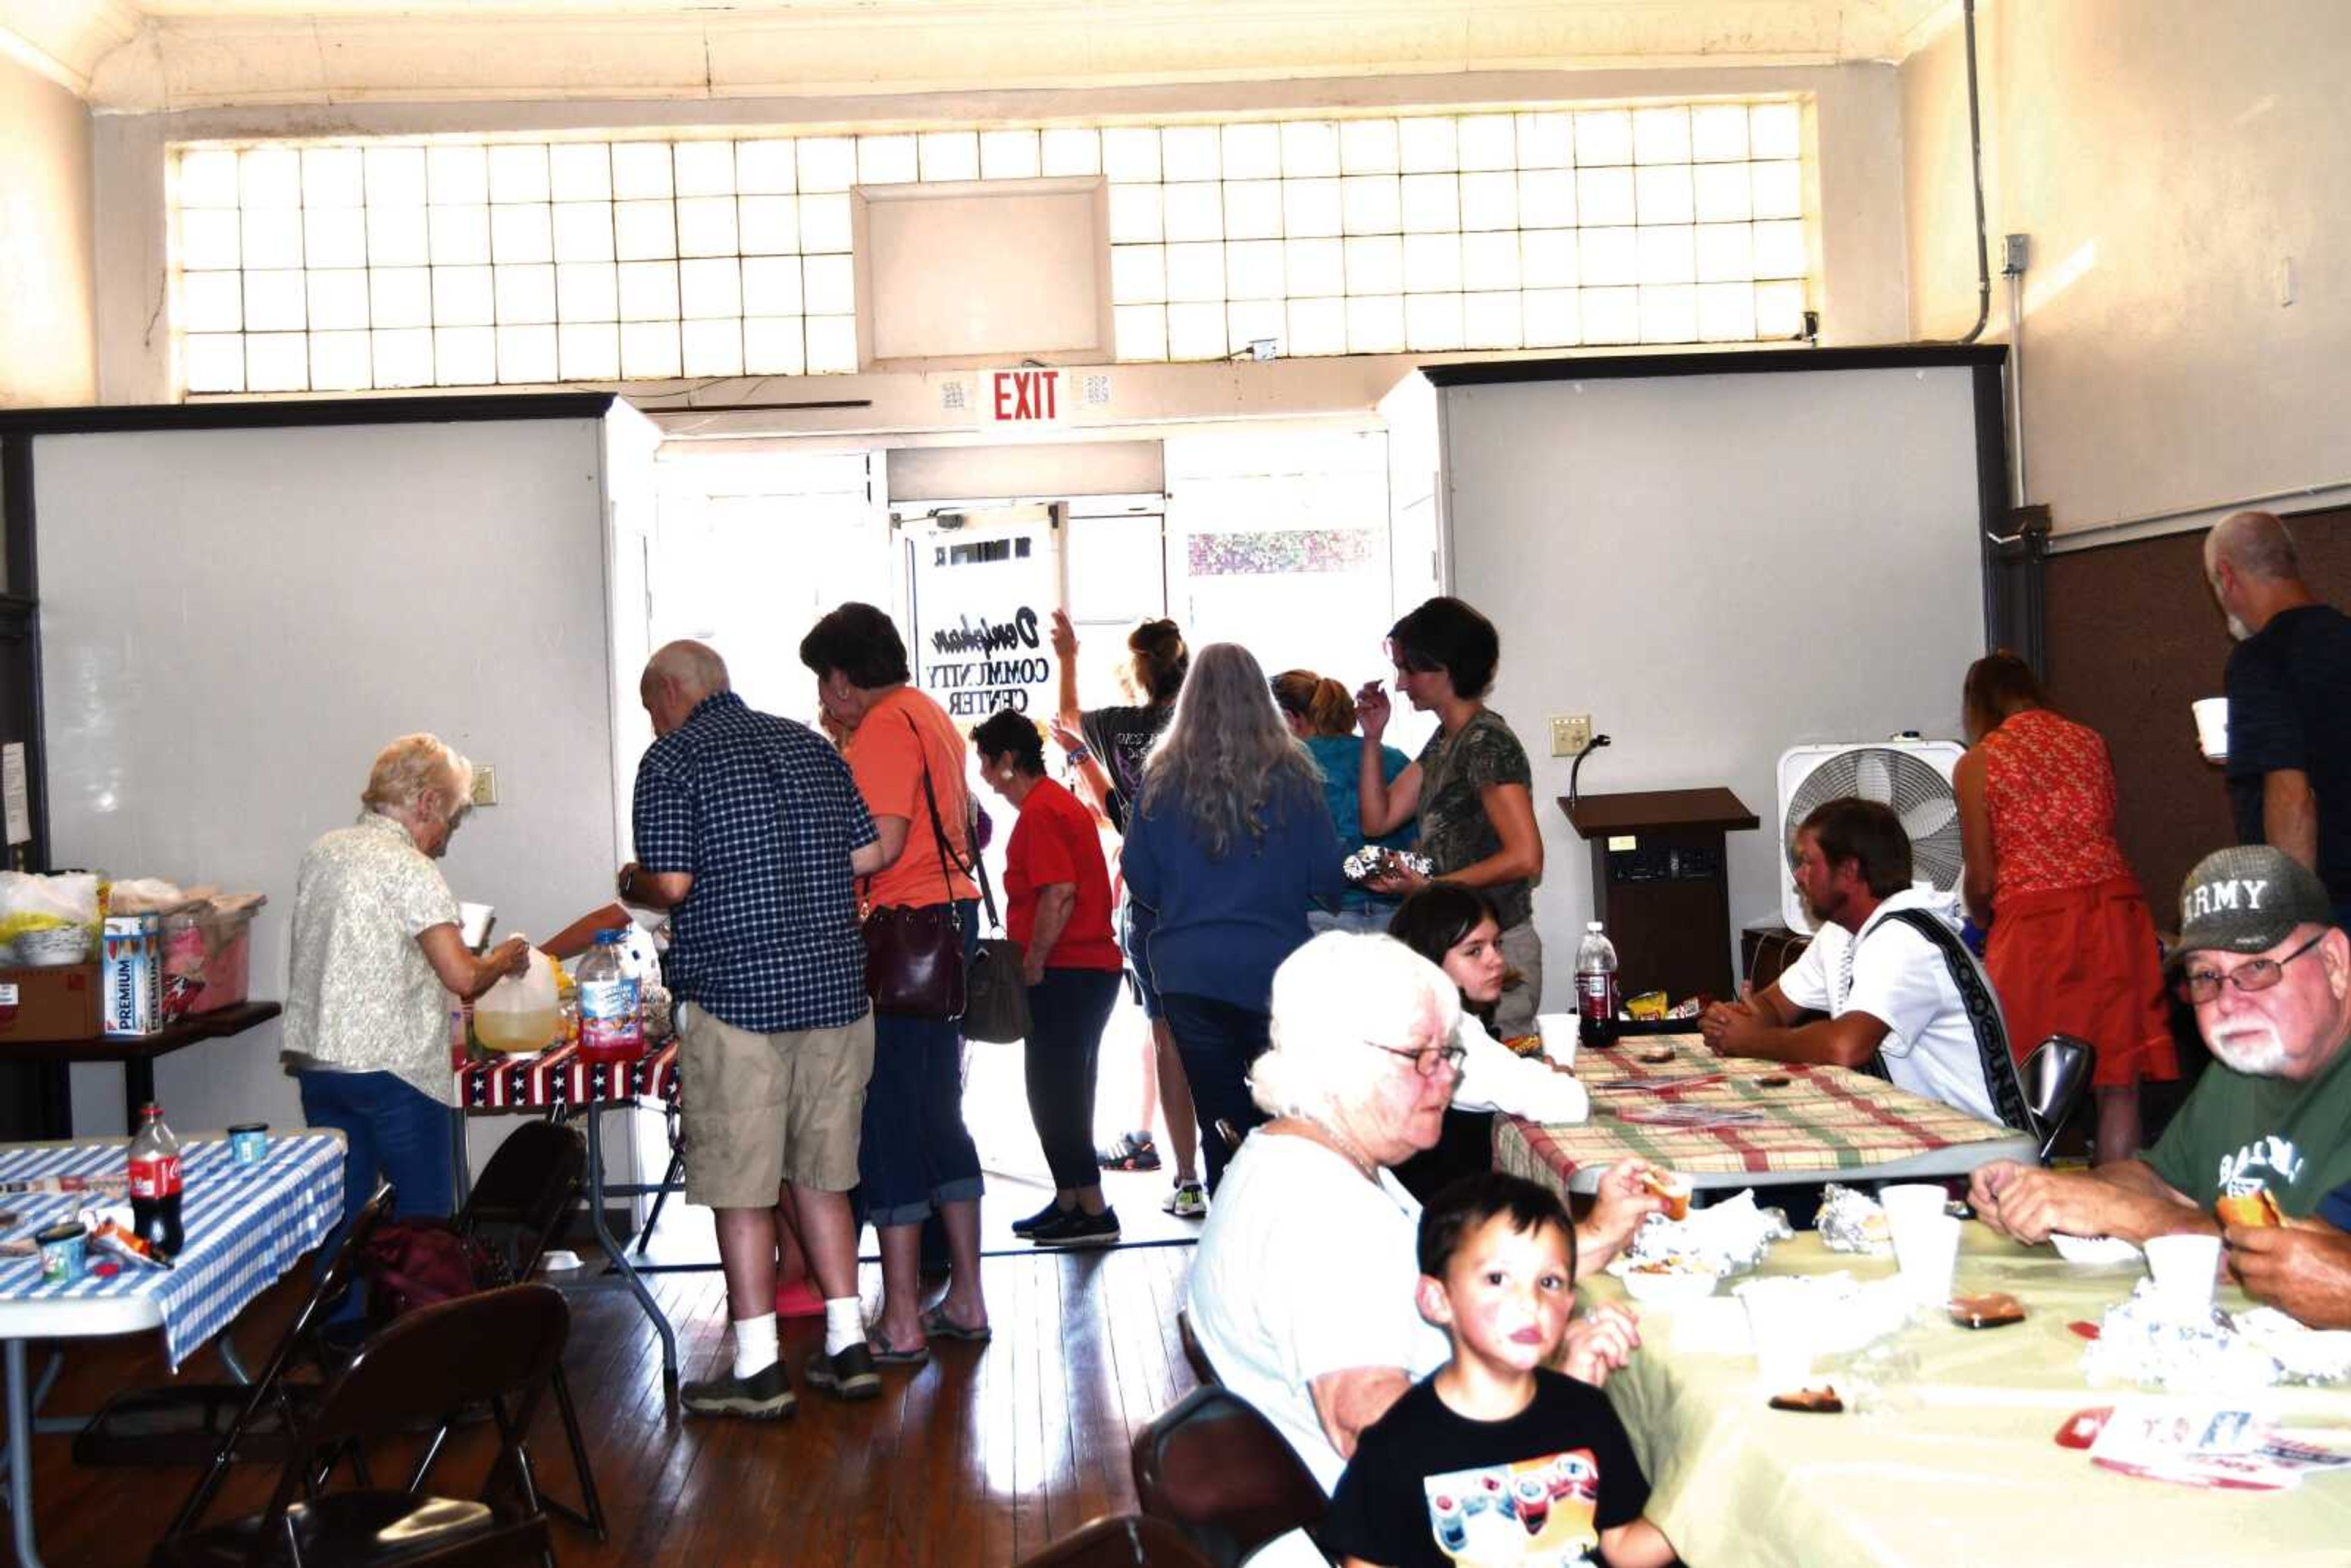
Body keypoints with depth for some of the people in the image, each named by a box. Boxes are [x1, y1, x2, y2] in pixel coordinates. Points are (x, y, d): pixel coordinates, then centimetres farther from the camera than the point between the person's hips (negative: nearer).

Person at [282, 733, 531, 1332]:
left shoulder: (320, 853, 11)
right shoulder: (408, 868, -14)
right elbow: (461, 976, -19)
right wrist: (504, 959, 1)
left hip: (314, 1058, 7)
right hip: (391, 1066, -7)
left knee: (341, 1207, 14)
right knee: (425, 1213, 4)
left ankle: (340, 1328, 20)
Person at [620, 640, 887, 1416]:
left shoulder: (672, 758, -5)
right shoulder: (809, 743, 12)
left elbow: (671, 882, -13)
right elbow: (868, 855, 11)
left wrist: (631, 887, 8)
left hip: (735, 997, -6)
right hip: (835, 987, 6)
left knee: (741, 1187, 3)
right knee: (820, 1176, 14)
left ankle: (758, 1371, 8)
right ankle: (848, 1349, 18)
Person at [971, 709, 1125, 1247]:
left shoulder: (1040, 812, -14)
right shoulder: (1060, 803, 19)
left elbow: (1059, 894, -24)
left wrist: (1033, 964, -18)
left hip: (1064, 974, -11)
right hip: (1092, 966, 11)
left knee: (1054, 1092, -6)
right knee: (1065, 1091, 16)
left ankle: (1091, 1210, -4)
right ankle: (1070, 1203, 23)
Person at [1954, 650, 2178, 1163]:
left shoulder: (1976, 765, 2)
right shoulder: (2090, 741, 12)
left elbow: (1982, 879, 4)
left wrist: (1983, 923, 24)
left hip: (2034, 921, -3)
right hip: (2114, 905, 4)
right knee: (2118, 1084, 6)